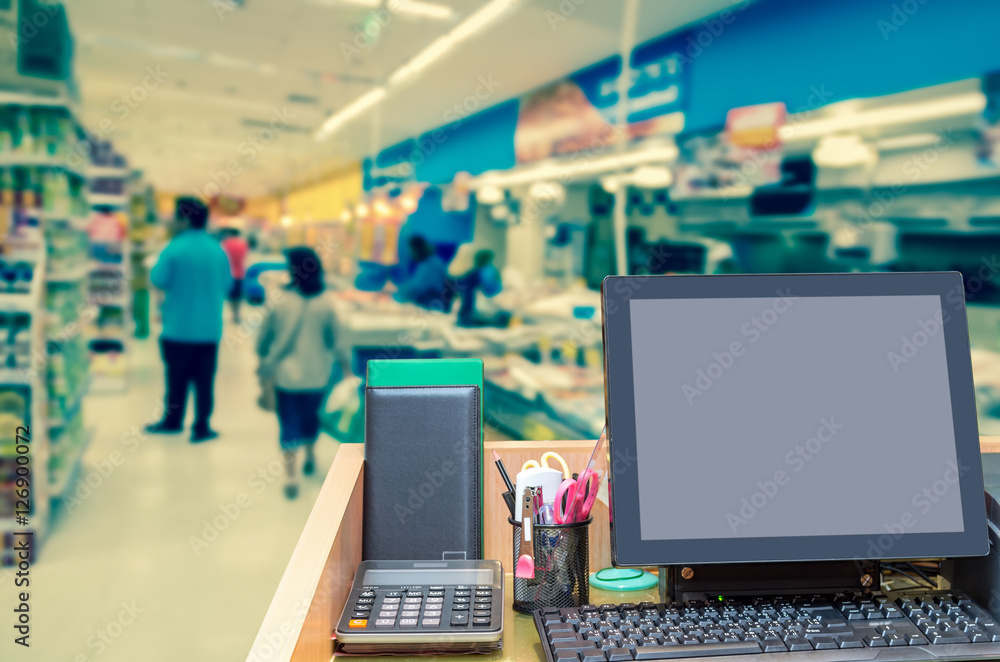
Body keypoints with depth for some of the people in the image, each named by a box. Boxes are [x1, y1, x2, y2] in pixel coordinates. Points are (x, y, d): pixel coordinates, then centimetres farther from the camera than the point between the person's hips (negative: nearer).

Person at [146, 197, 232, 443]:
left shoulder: (175, 249, -12)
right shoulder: (218, 249, -1)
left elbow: (158, 279, -8)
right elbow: (227, 284, 6)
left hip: (179, 328, -2)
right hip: (210, 328, 2)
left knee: (177, 377, 12)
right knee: (204, 379, 8)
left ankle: (173, 421, 27)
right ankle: (201, 427, 12)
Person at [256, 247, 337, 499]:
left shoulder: (281, 304, -12)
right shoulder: (326, 305, -10)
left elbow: (263, 339, -1)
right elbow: (331, 340, 3)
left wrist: (265, 360, 19)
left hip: (286, 373, -1)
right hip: (317, 375, 2)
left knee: (289, 424, 8)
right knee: (311, 416, 23)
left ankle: (290, 475, 1)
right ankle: (310, 456, 43)